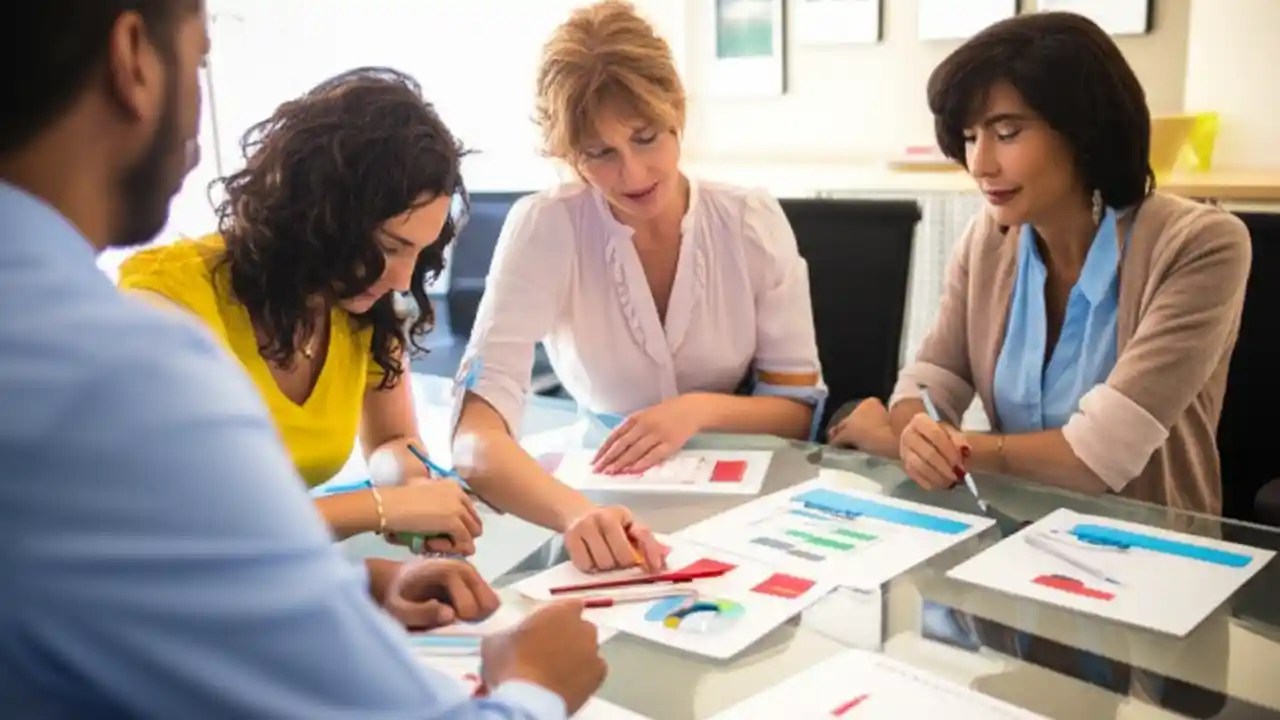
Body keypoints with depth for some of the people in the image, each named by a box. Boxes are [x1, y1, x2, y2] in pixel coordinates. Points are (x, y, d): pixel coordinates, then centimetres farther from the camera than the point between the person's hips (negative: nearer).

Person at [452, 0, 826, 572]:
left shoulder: (753, 222, -7)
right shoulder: (543, 229, -15)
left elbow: (799, 408, -1)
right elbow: (476, 430, -26)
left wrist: (700, 409, -20)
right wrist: (576, 513, -44)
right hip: (604, 497, 0)